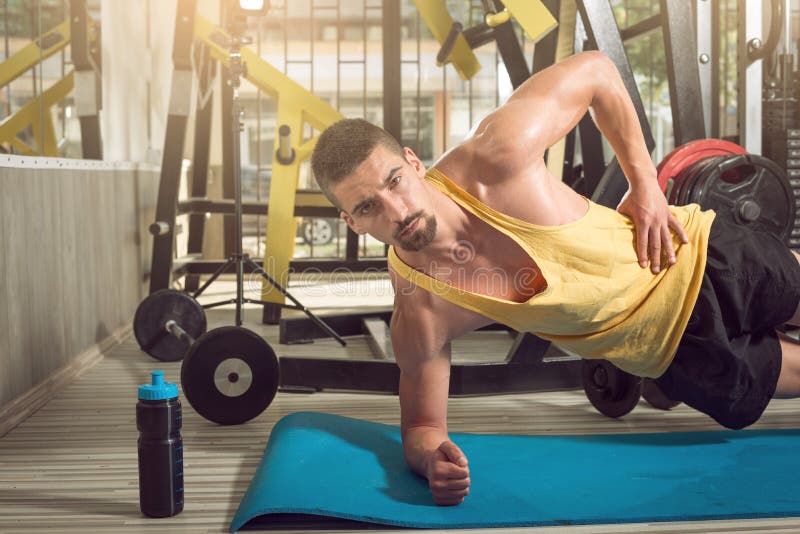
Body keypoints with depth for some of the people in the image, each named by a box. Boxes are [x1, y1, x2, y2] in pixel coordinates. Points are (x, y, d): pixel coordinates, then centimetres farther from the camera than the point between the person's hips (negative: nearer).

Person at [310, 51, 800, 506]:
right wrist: (432, 458, -38)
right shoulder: (419, 315, -27)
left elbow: (596, 70, -16)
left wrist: (645, 183, -18)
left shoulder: (499, 153, -32)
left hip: (698, 254, -1)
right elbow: (423, 427, -13)